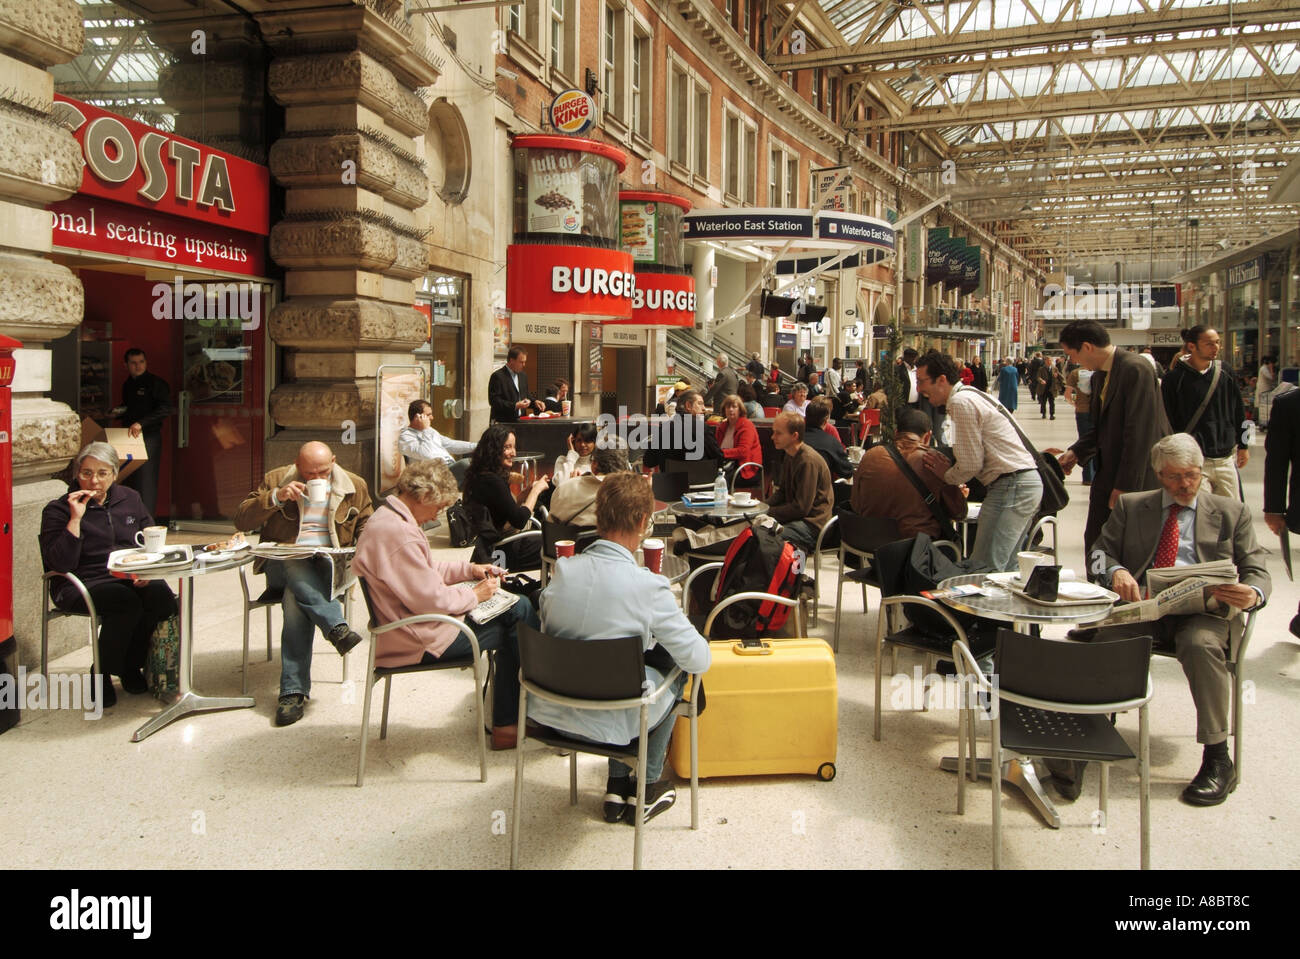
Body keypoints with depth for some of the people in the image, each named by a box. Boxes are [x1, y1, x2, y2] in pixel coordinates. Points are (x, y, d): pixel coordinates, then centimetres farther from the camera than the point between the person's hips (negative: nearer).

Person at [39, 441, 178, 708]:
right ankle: (101, 676, -12)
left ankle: (132, 666, -5)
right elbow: (61, 563, -15)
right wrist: (75, 519, -19)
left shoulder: (129, 499, 12)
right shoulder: (57, 510, -2)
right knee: (126, 602, -34)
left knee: (162, 597, -27)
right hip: (81, 583, -4)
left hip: (129, 577, 5)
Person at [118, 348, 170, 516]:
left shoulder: (156, 383, -5)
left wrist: (141, 423, -23)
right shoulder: (127, 385, 18)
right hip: (128, 438, 7)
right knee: (127, 480, 7)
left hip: (149, 437, -7)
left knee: (145, 480, -10)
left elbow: (165, 409, -17)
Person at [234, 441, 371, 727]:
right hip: (283, 564, 0)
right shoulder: (275, 480, 4)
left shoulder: (354, 486, 9)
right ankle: (336, 627, -44)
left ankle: (294, 691, -34)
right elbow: (241, 521, -2)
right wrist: (276, 497, -16)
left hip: (330, 565, 0)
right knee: (296, 567, -38)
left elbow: (366, 525, 21)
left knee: (295, 598, -32)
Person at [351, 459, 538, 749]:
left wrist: (469, 569, 11)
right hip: (421, 642, -11)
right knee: (519, 614, -7)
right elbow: (431, 600, -25)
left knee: (519, 606, 6)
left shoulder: (388, 518, 11)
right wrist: (474, 595, -9)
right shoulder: (397, 534, -25)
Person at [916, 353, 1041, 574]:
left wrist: (946, 475, 2)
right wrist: (947, 463, 8)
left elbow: (971, 463, -15)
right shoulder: (968, 396, 19)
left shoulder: (961, 402, -13)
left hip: (1011, 486, -11)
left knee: (983, 570, -14)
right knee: (1005, 568, 15)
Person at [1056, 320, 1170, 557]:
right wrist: (1076, 452, 3)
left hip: (1137, 480, -9)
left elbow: (1139, 433, -20)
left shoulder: (1135, 369, -17)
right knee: (1095, 544, 10)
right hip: (1108, 474, 9)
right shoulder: (1099, 376, 13)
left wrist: (1125, 487, -20)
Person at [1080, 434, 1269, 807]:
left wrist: (1253, 593, -16)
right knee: (1105, 634, -32)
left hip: (1204, 609, -1)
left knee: (1201, 643, -35)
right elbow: (1101, 550, 13)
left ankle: (1218, 759, -24)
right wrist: (1116, 571, -12)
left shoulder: (1231, 512, 18)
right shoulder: (1131, 506, 20)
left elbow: (1256, 570, 11)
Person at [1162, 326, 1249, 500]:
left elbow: (1239, 412, 17)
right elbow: (1168, 421, -4)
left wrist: (1243, 446, 17)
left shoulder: (1225, 373, 8)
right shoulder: (1175, 379, -6)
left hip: (1227, 460, 5)